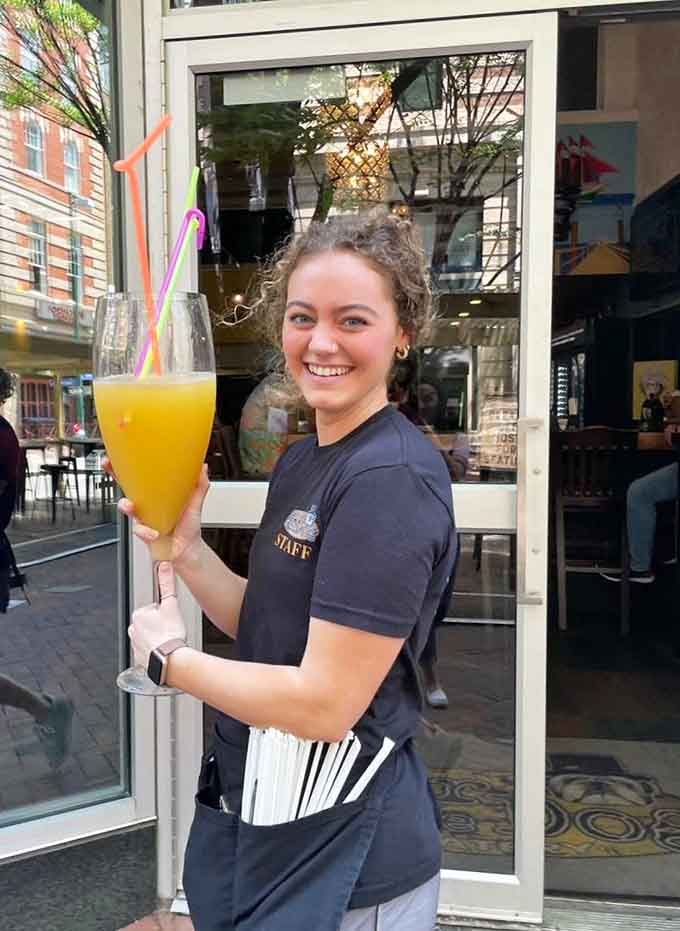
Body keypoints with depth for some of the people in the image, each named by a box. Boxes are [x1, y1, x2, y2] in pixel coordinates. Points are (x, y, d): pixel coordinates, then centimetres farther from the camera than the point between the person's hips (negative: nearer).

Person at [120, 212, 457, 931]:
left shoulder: (392, 479, -24)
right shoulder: (300, 461, 4)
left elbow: (325, 704, -26)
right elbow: (267, 626, 6)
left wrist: (169, 657, -13)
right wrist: (186, 550, -9)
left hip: (344, 859, -8)